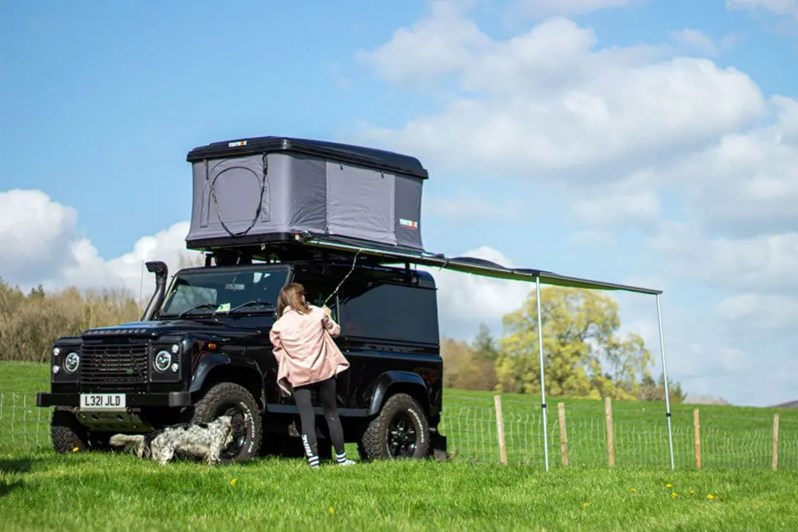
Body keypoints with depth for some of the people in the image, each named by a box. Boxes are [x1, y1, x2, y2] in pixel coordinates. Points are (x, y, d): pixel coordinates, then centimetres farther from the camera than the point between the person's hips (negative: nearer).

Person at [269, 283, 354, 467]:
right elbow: (334, 331, 9)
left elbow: (278, 351, 2)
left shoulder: (279, 325, -4)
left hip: (298, 376, -1)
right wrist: (327, 317, 26)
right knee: (331, 415, 14)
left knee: (307, 419, 1)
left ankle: (314, 462, -7)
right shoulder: (317, 314, -2)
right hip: (323, 371, 1)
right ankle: (341, 458, 17)